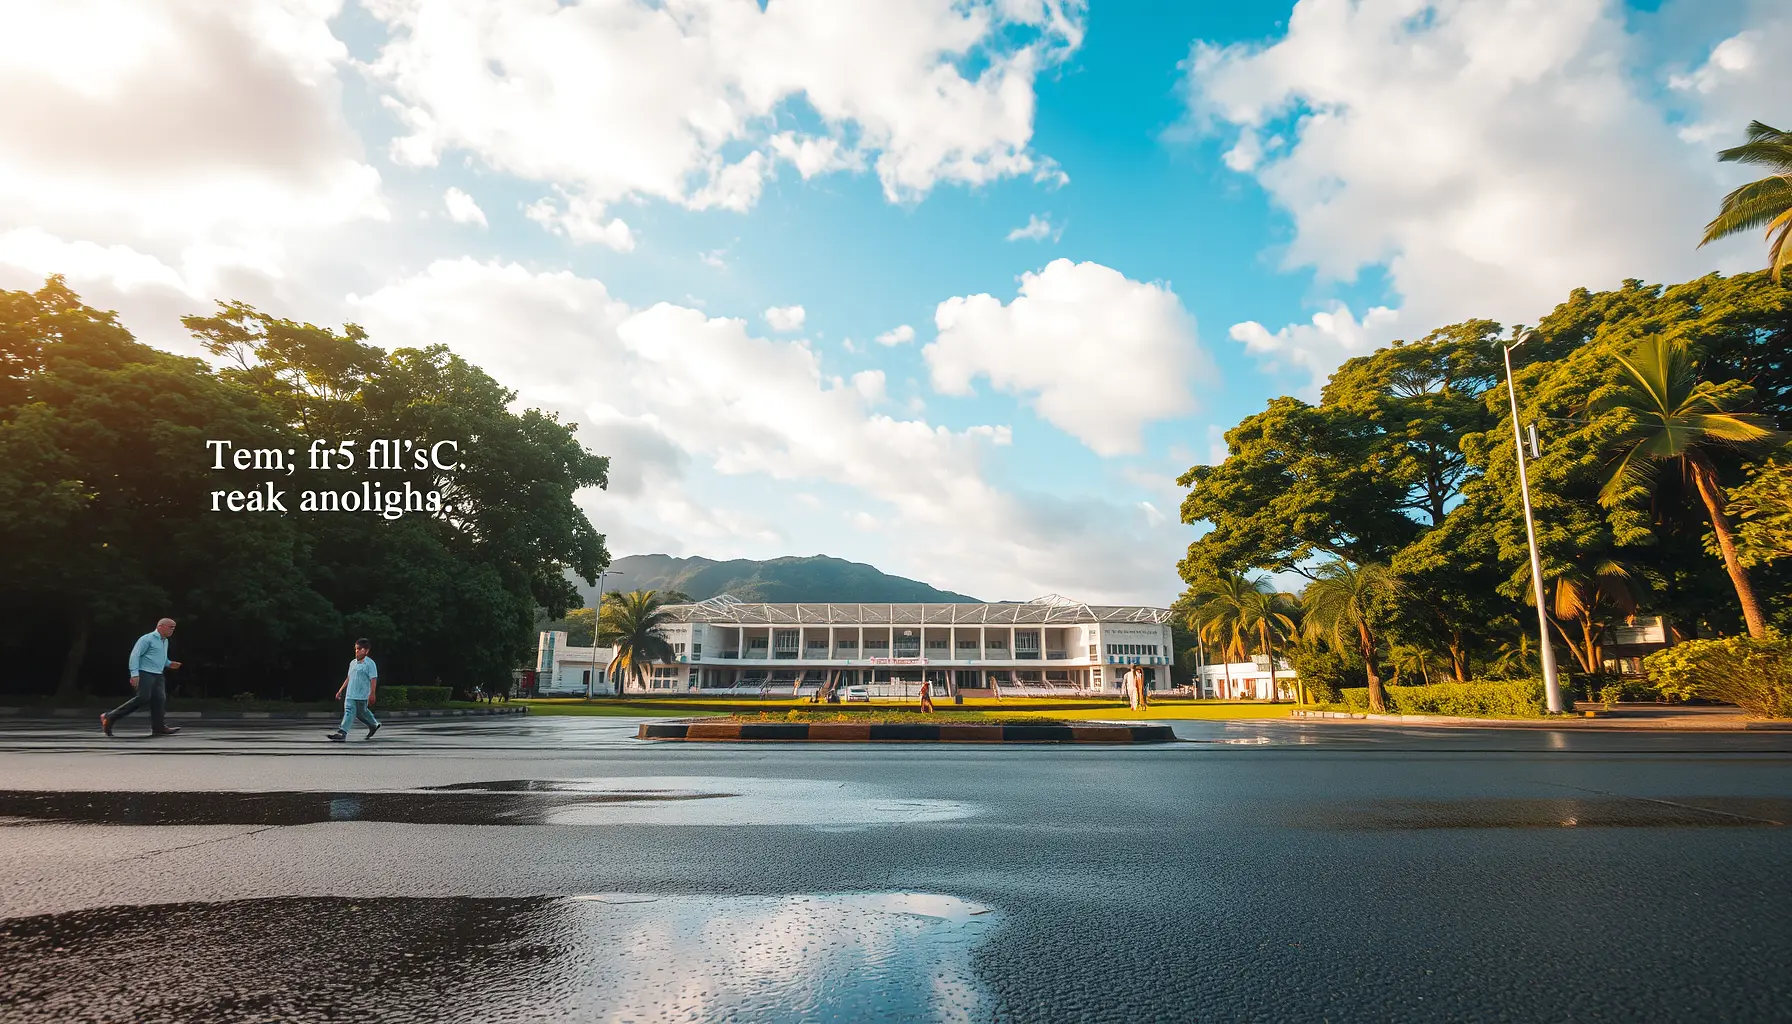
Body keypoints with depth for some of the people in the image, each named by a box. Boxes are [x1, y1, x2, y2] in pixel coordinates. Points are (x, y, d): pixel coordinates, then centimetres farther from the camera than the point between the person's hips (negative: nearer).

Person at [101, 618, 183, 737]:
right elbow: (135, 655, -14)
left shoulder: (165, 641, 20)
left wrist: (169, 664, 15)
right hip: (145, 673, -8)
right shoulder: (147, 639, -7)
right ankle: (110, 717, -7)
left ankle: (158, 728, -5)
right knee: (143, 698, -18)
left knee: (160, 699, -3)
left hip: (158, 675, 8)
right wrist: (134, 674, -22)